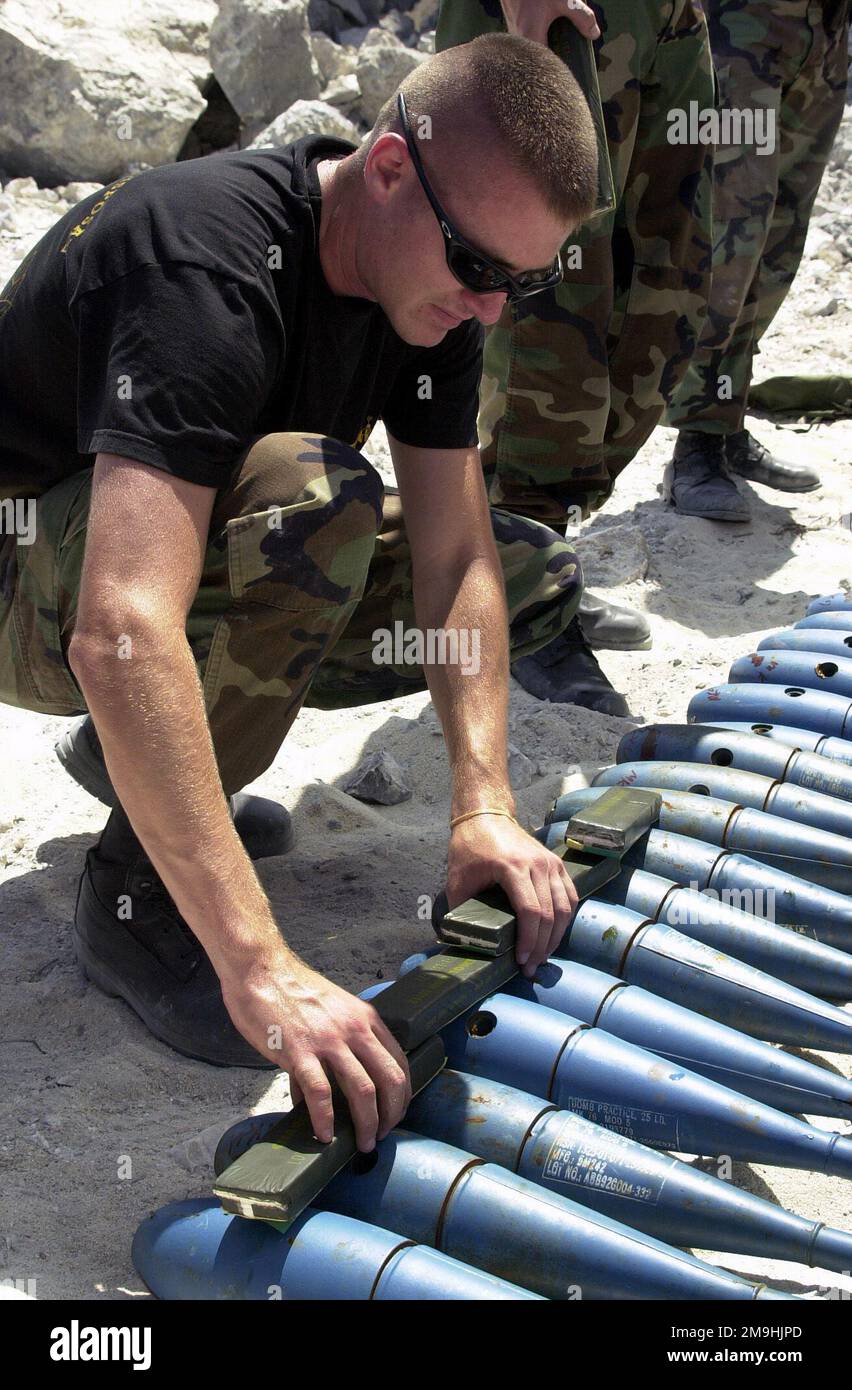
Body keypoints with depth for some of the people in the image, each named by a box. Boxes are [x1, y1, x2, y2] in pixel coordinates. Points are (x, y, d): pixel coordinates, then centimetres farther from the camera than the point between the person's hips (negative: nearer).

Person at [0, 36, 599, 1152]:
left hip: (192, 544, 8)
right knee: (314, 495, -37)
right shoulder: (209, 266, -34)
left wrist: (484, 802, -25)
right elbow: (122, 636, -46)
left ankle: (145, 756, 5)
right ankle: (132, 892, -18)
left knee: (536, 578, -1)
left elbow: (455, 556, -11)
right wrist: (261, 967, -50)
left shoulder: (432, 278, -9)